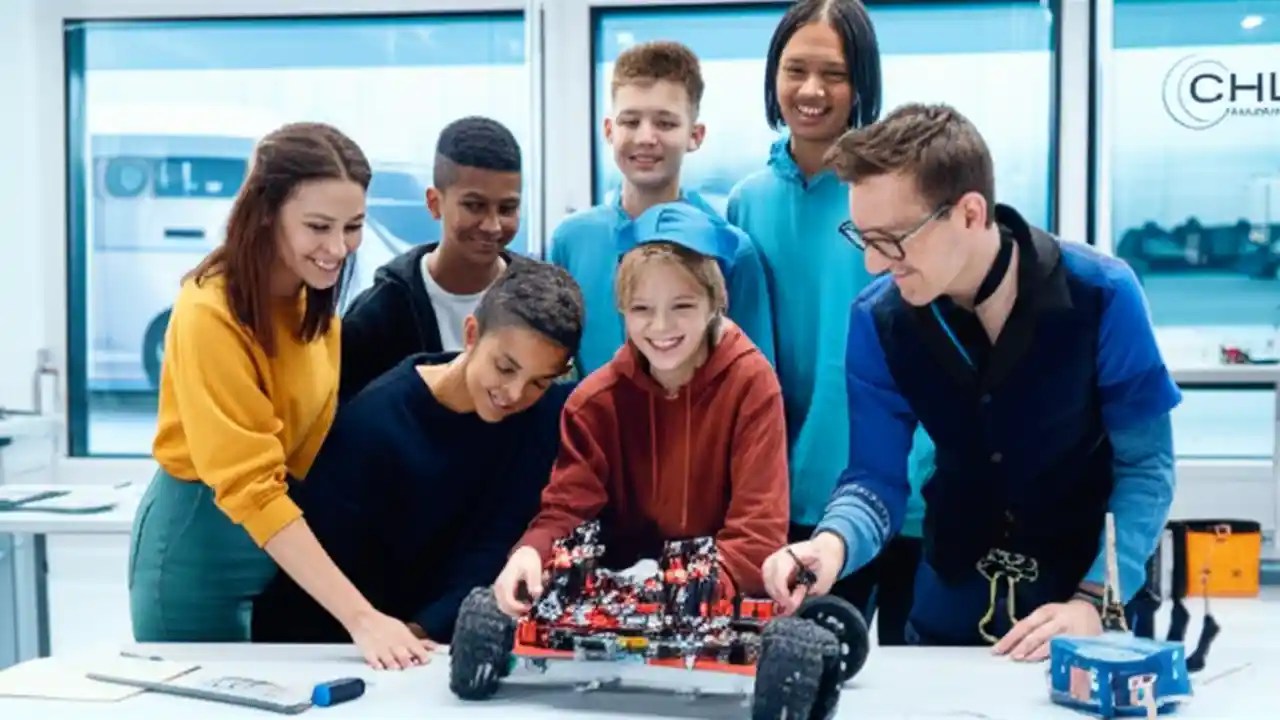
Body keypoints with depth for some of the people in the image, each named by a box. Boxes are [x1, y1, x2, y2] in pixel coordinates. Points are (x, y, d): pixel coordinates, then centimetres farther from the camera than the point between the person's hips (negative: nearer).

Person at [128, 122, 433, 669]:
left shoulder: (311, 300, 0)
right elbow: (251, 487, -29)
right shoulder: (211, 314, -24)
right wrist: (359, 618, -35)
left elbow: (313, 443, 6)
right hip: (202, 536, -7)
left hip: (291, 537, 7)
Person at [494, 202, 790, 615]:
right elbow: (566, 509, -7)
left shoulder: (751, 382, -10)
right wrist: (531, 552, -30)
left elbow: (759, 527, -15)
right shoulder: (597, 398, -2)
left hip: (722, 598, -2)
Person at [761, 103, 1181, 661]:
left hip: (1090, 595, -2)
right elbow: (875, 478, -12)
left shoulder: (1101, 294, -20)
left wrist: (1095, 601, -25)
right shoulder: (878, 320, -14)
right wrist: (833, 543, -34)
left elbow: (1146, 467, -14)